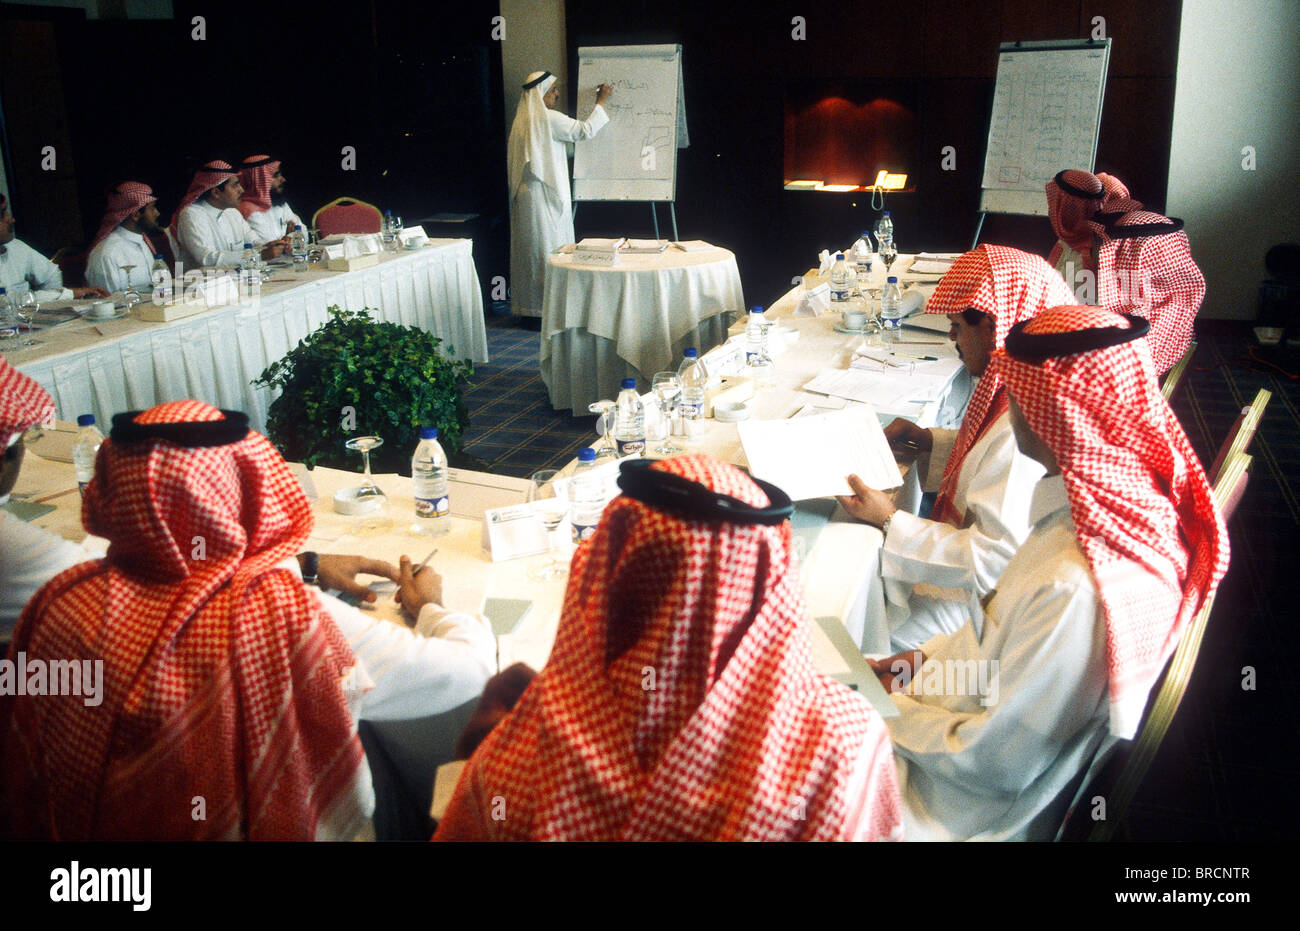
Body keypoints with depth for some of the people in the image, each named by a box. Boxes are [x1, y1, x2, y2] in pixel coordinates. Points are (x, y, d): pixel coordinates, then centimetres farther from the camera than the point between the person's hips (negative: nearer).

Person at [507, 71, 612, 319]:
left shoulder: (522, 119, 13)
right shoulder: (549, 118, -12)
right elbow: (586, 130, -8)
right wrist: (601, 101, 2)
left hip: (524, 195, 9)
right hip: (545, 195, -9)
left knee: (529, 248, 11)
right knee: (550, 247, -4)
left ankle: (526, 306, 16)